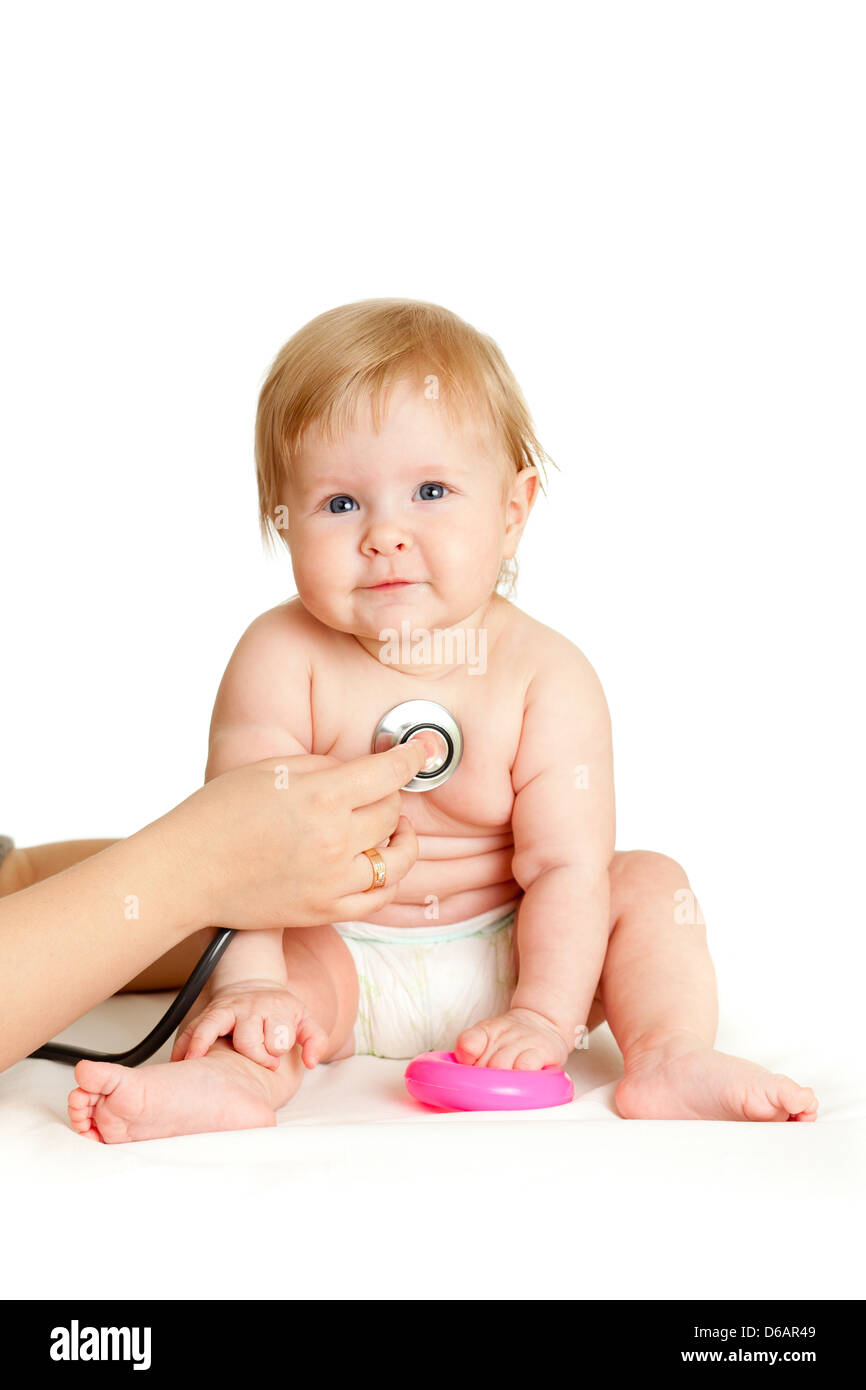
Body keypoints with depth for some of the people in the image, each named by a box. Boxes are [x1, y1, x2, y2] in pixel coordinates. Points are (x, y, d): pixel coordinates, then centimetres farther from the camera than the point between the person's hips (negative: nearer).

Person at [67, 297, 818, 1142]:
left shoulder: (547, 676, -15)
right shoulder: (282, 659, -16)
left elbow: (566, 864, -18)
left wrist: (544, 1012, -27)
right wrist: (248, 980, -33)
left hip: (506, 954, 1)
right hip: (344, 964, -1)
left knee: (649, 883, -12)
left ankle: (669, 1059, -23)